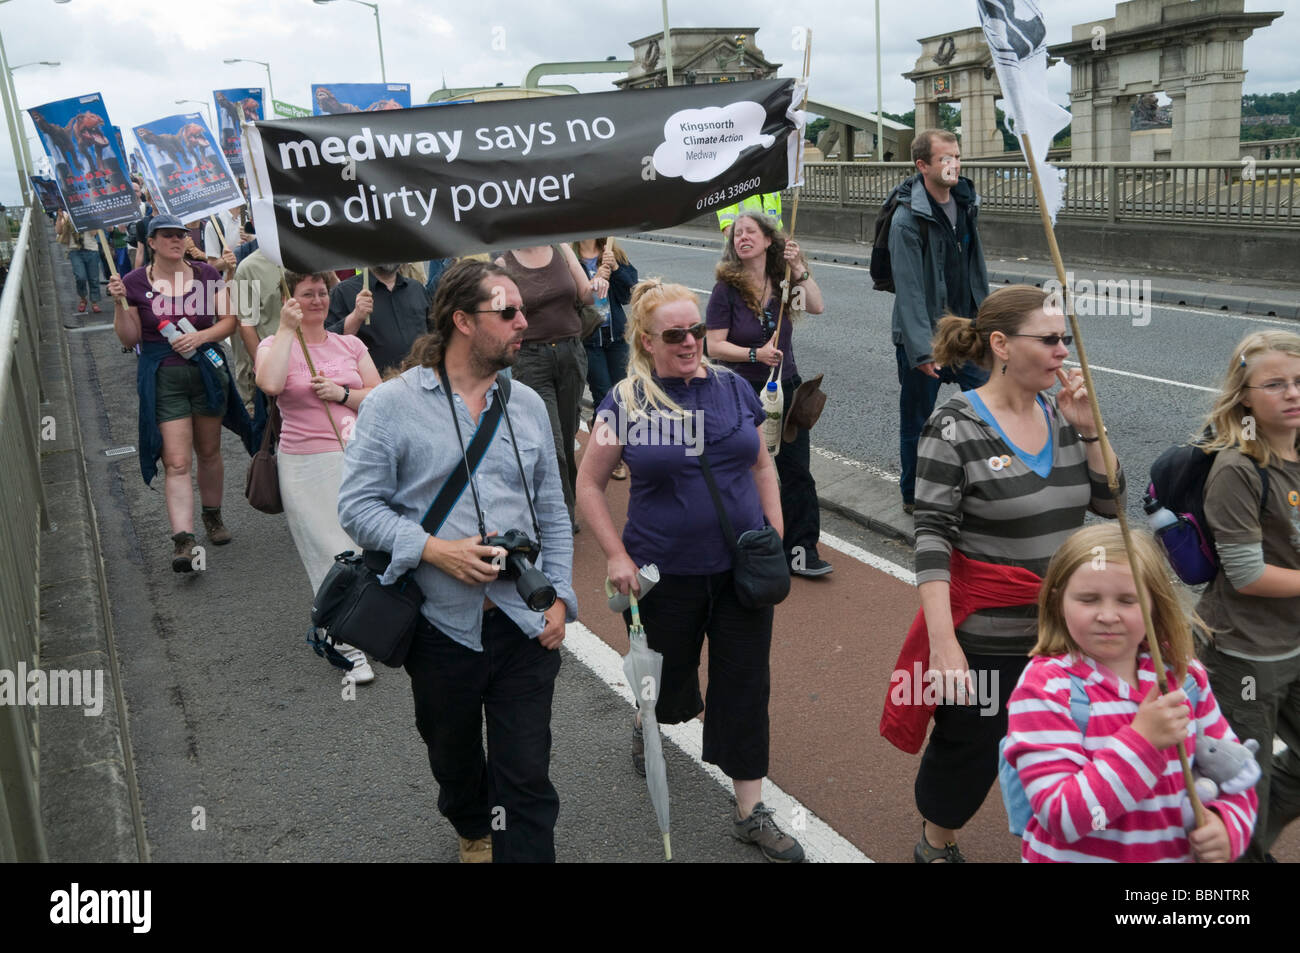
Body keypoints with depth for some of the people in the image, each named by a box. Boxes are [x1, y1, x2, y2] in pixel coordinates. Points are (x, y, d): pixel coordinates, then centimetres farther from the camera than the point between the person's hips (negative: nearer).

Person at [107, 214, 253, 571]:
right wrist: (120, 304, -14)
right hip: (162, 379, -2)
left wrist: (200, 337, -13)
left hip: (207, 371, 2)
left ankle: (213, 518, 36)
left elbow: (229, 320, 3)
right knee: (176, 462, -10)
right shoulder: (135, 282, -1)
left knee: (209, 452, 15)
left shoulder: (206, 274, 3)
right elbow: (129, 339, 1)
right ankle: (183, 542, -15)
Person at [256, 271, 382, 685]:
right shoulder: (276, 344, 1)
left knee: (366, 544, 8)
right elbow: (269, 384, -22)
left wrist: (343, 393, -12)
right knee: (332, 551, -2)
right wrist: (287, 329, -18)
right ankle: (350, 648, 8)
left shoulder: (350, 344, 11)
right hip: (307, 466, -4)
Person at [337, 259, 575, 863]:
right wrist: (435, 550, -20)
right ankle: (473, 831, 52)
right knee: (454, 758, 23)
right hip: (443, 627, -1)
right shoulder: (392, 403, -6)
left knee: (527, 779, 2)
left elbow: (552, 513, 11)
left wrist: (560, 595, 2)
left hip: (525, 627, 2)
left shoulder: (527, 405, 7)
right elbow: (357, 506, -8)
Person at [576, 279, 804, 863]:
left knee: (746, 684, 6)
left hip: (742, 568, 3)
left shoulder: (733, 387, 1)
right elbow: (589, 485, -2)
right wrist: (616, 555, -10)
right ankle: (644, 724, 53)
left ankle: (750, 812, 20)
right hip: (665, 575, -2)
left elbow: (762, 467, 10)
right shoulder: (625, 401, -8)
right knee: (669, 680, 15)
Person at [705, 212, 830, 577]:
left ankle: (801, 550, 6)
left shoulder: (782, 281, 3)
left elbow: (816, 307, -14)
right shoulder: (726, 290, -7)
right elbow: (715, 345, -11)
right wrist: (756, 354, -22)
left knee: (796, 471, 0)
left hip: (786, 388, 3)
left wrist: (799, 269, -21)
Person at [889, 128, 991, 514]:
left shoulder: (965, 201, 6)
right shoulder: (908, 219, -18)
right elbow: (909, 291, -21)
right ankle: (913, 496, 24)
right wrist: (922, 350, -24)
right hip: (923, 337, -6)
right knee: (917, 420, 7)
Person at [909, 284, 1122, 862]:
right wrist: (943, 643, -22)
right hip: (984, 641, -5)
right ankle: (934, 847, 39)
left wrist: (1087, 429, -7)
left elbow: (1109, 502, 8)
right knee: (968, 753, 11)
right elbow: (932, 536, -18)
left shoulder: (1061, 415, 4)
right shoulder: (955, 427, -15)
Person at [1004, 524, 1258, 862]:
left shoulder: (1184, 675, 2)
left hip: (1181, 852, 5)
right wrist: (1142, 740, -25)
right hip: (1076, 855, -5)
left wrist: (1227, 823, -6)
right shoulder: (1044, 688, -13)